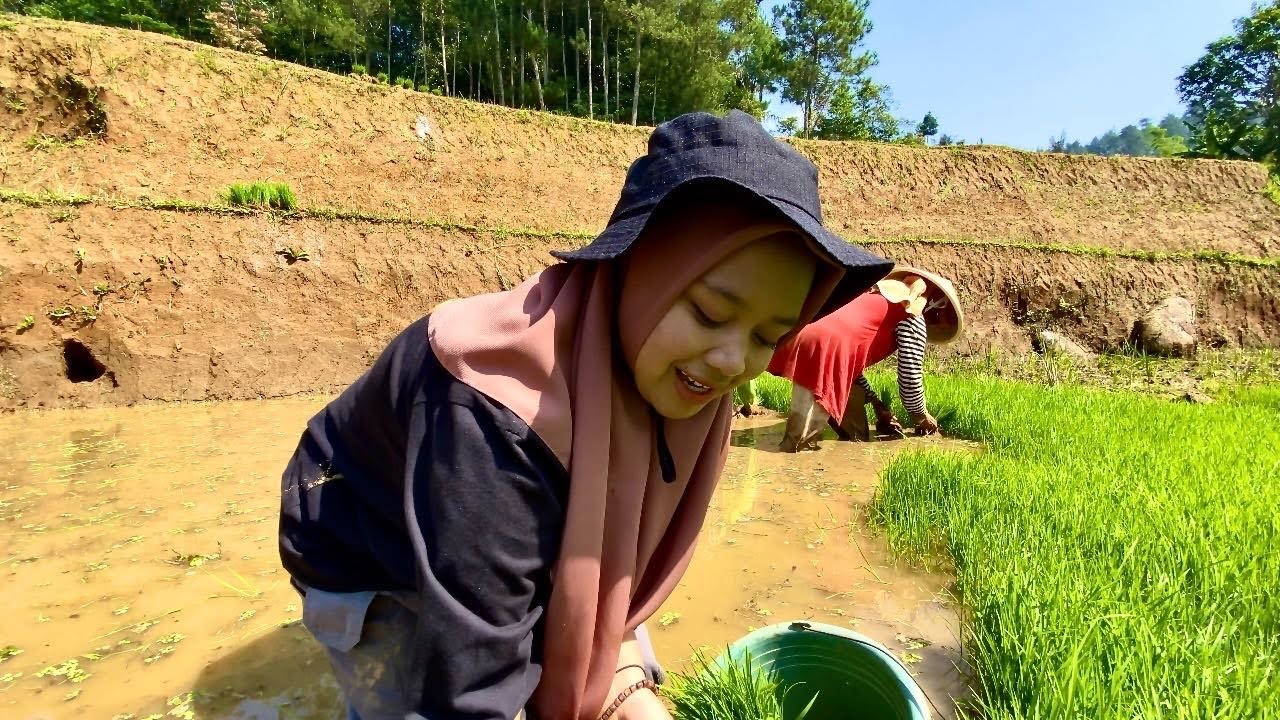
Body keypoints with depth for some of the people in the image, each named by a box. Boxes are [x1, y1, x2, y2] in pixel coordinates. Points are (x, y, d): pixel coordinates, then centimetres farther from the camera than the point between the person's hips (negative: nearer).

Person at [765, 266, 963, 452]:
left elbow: (852, 362, 31)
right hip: (824, 355, -10)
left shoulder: (883, 298, 32)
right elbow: (909, 377, 2)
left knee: (857, 437, 19)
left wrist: (879, 407, 31)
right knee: (799, 446, -13)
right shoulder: (913, 320, 7)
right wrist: (922, 417, 22)